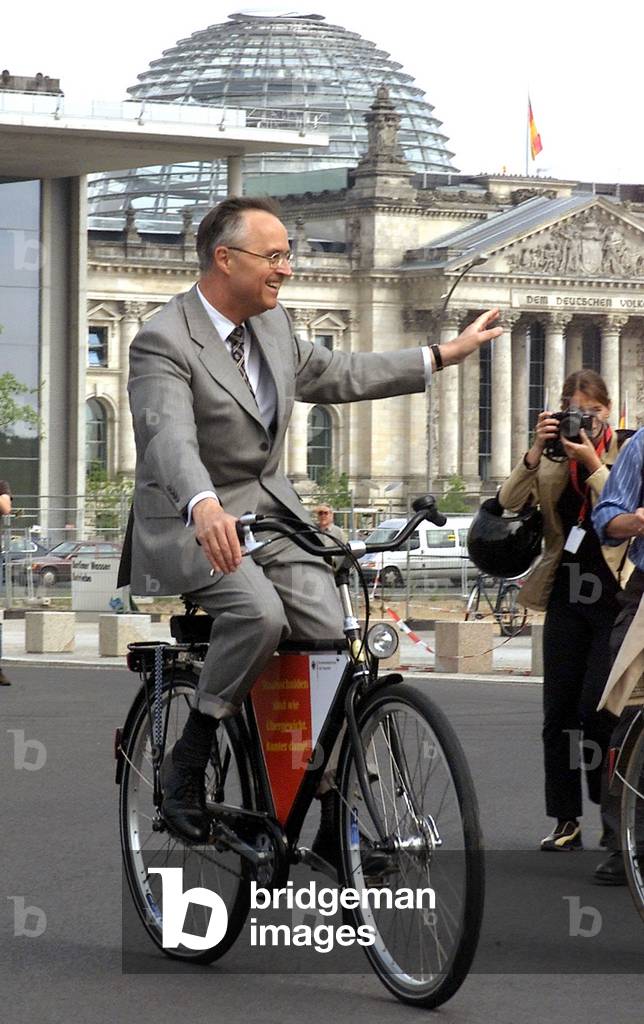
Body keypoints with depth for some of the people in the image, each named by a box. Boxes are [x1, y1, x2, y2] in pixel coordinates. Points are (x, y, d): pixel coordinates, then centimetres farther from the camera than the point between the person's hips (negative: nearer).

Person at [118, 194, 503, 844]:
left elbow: (334, 375, 25)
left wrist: (444, 355, 24)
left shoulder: (271, 323, 8)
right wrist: (204, 507, -55)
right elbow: (170, 437, -35)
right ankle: (185, 767, -17)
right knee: (258, 613, -33)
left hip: (270, 506, 7)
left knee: (329, 635, -13)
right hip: (191, 520, -7)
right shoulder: (163, 343, -18)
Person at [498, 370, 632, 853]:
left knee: (597, 711, -12)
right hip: (567, 595, 4)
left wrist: (591, 464, -19)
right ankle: (567, 821, 11)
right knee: (558, 714, 4)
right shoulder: (554, 459, 9)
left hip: (614, 596, -4)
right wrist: (536, 451, -14)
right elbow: (510, 502, -3)